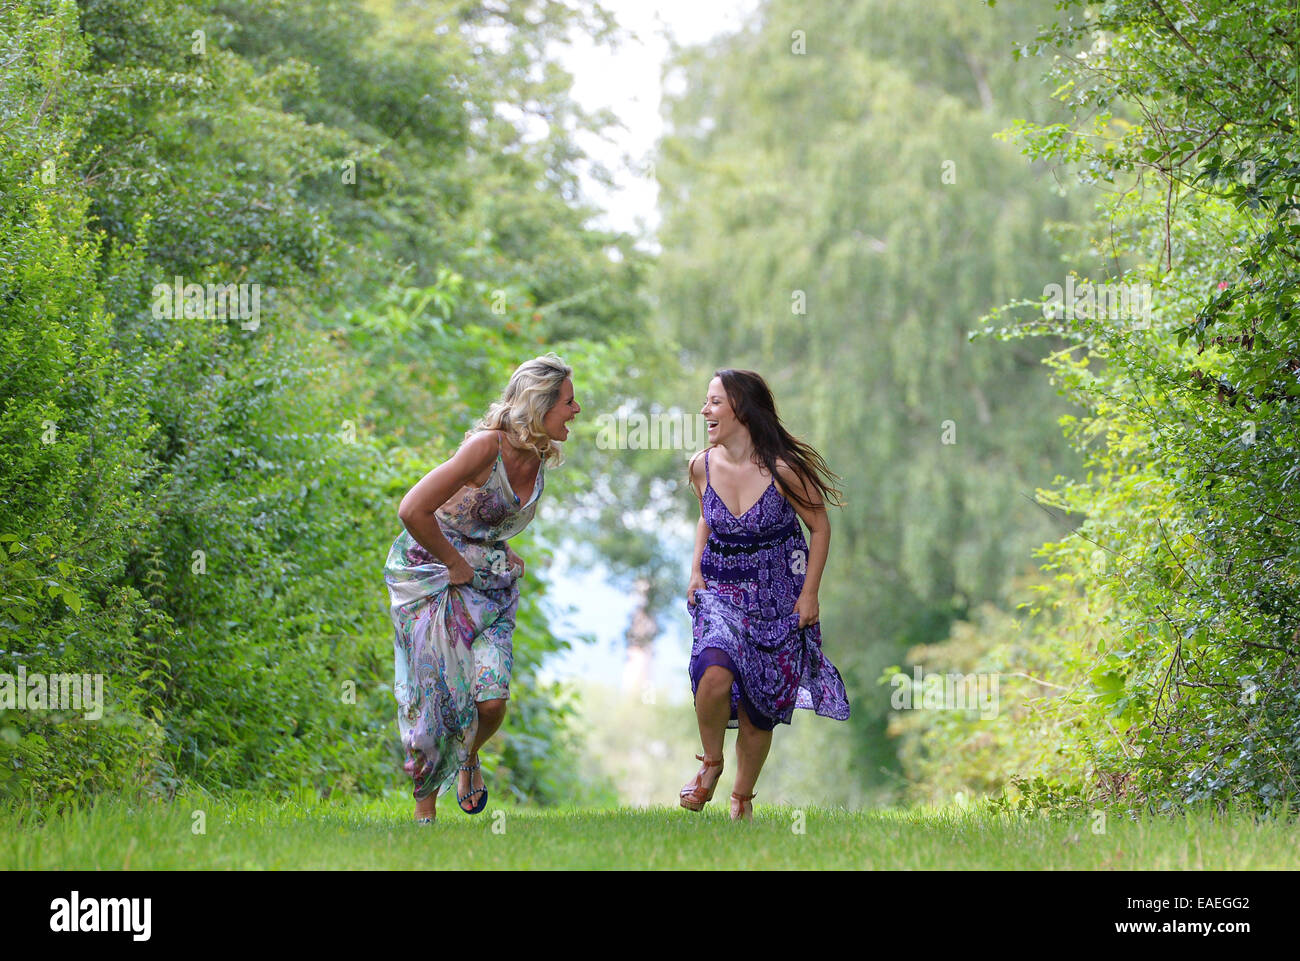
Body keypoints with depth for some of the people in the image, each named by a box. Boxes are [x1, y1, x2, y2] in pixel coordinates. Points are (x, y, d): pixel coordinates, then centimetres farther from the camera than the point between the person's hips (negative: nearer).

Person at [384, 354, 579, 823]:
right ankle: (424, 806, 17)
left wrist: (500, 558, 7)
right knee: (431, 694, -2)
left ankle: (469, 757, 24)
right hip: (429, 570, -5)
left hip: (488, 581, 5)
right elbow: (412, 510, -30)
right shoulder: (487, 446, -25)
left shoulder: (541, 457, -2)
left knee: (491, 700, -10)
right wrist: (455, 564, -18)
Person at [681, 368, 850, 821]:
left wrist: (809, 594, -5)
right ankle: (711, 763, -1)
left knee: (758, 708, 3)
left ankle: (742, 797, 25)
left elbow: (820, 527, -3)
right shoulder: (703, 466, -3)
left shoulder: (781, 468, -15)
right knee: (716, 672, -27)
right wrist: (696, 571, 5)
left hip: (776, 597, -2)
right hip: (720, 591, 2)